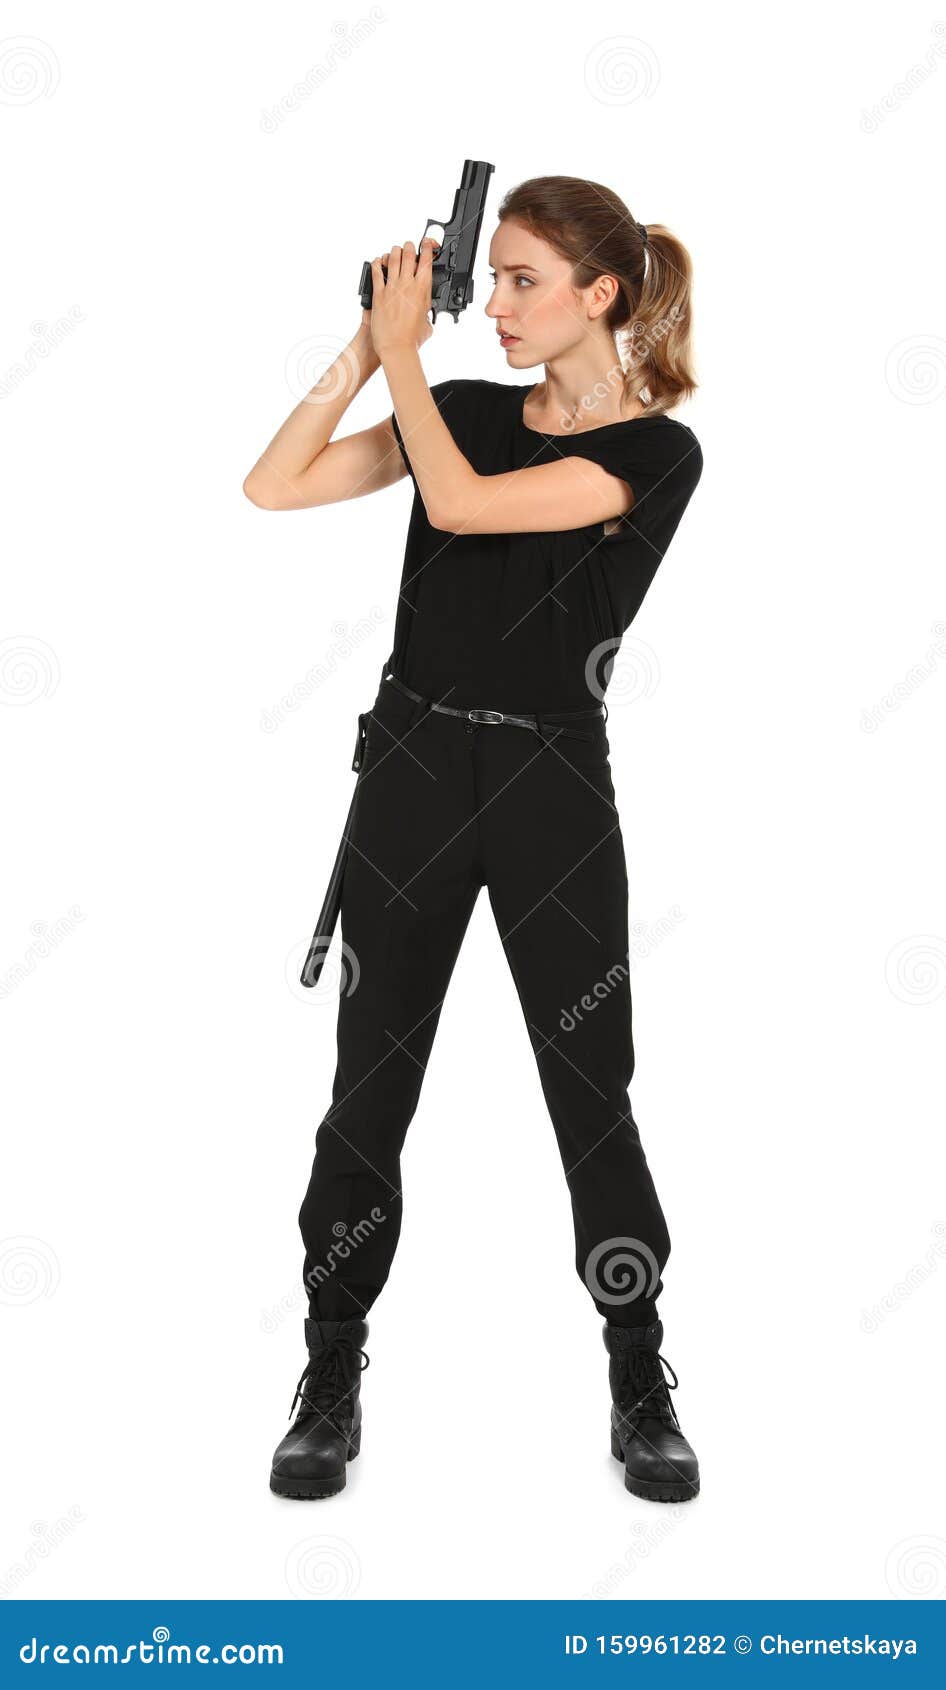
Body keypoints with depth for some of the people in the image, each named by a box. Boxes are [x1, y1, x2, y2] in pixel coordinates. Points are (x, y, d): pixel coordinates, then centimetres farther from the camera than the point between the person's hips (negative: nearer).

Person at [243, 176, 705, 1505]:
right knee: (370, 1082, 7)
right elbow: (274, 487, 2)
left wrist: (403, 353, -8)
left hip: (554, 784, -4)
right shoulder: (467, 408, 9)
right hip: (415, 762, 4)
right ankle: (332, 1380, 21)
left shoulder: (658, 453, -6)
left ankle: (642, 1392, 21)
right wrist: (369, 347, -2)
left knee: (591, 1093, 3)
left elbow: (460, 505, -19)